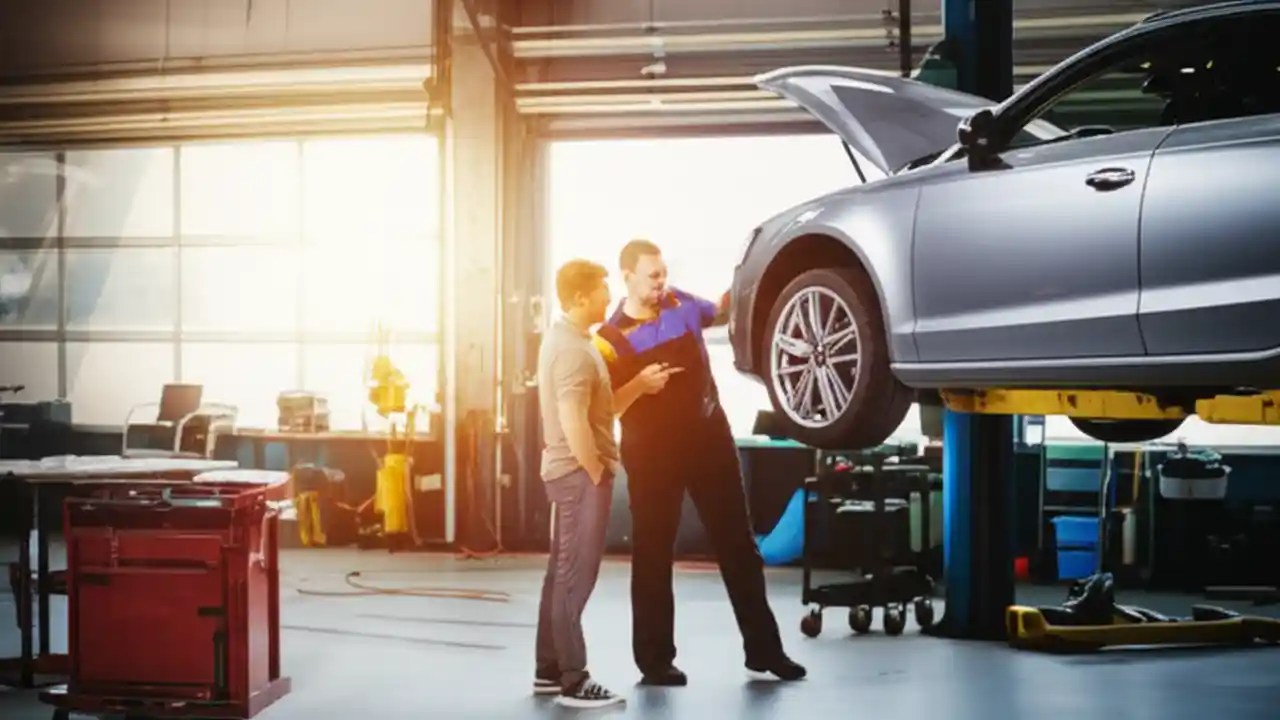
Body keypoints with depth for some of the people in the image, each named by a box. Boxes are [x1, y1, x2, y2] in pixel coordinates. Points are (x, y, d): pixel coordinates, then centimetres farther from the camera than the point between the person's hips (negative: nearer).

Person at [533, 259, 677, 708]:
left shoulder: (567, 340, 16)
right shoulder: (572, 349, -18)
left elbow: (604, 407, 15)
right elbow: (573, 423, -26)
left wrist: (641, 384, 0)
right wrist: (597, 473, -16)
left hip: (573, 470, 11)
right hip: (579, 472, -11)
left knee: (563, 571, 14)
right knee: (576, 575, -8)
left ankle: (549, 670, 20)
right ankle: (573, 680, -6)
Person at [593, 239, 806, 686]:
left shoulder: (681, 304, 1)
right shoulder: (611, 338, -9)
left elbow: (719, 314, 24)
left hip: (708, 435, 4)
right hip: (653, 449, -4)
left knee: (737, 543, 7)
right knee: (653, 552, 2)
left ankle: (762, 647, 15)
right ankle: (655, 659, 12)